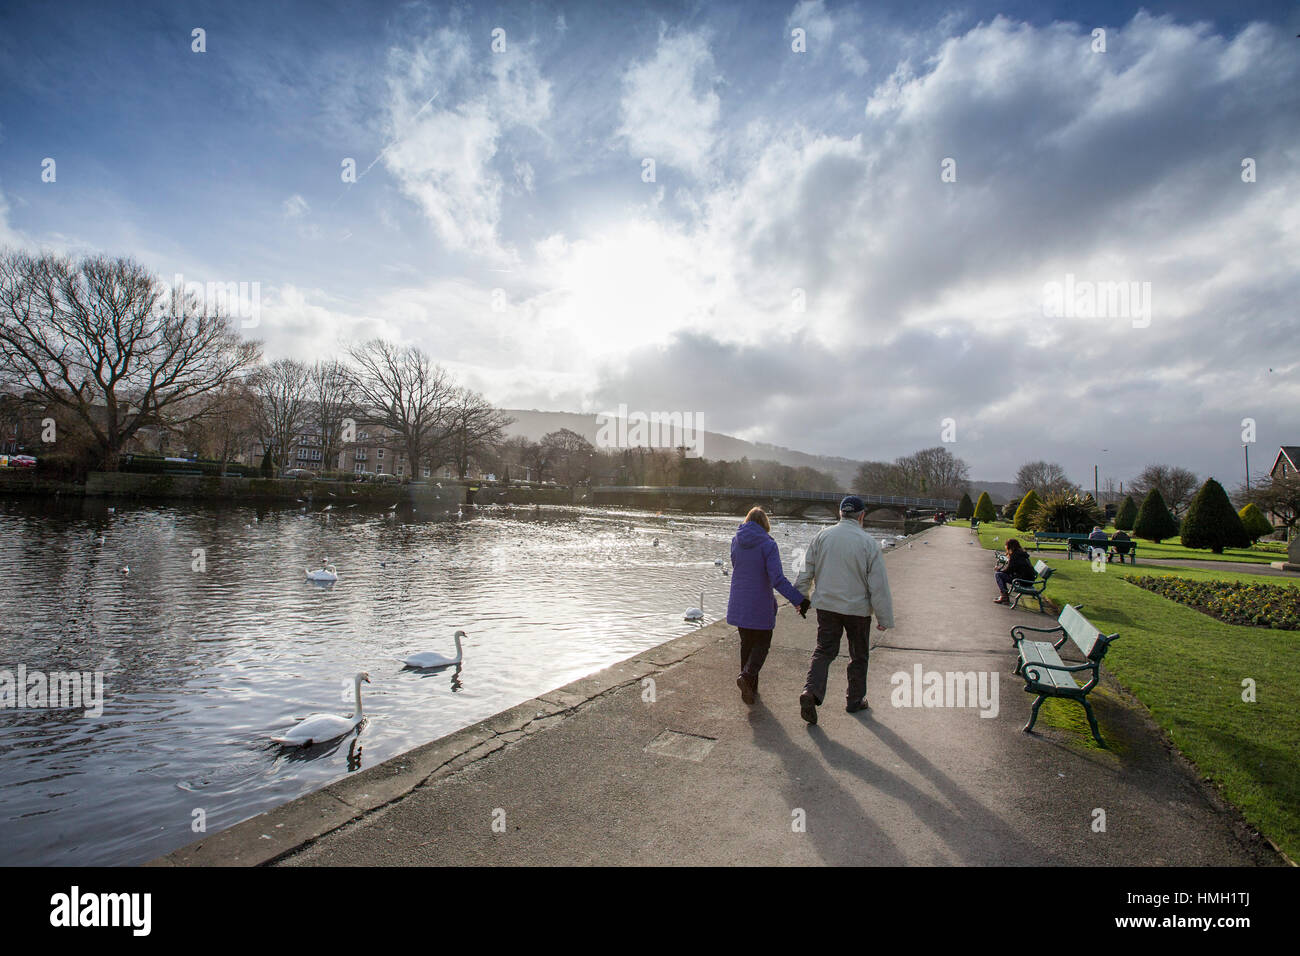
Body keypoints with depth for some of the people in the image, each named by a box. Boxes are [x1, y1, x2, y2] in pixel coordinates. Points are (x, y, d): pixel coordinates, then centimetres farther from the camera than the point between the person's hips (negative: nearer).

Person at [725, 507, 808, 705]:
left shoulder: (736, 542, 1)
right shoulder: (768, 545, -15)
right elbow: (777, 578, -22)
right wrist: (798, 600, -19)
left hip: (738, 604, 5)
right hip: (760, 604, -5)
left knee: (746, 643, 17)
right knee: (762, 643, 11)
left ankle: (750, 687, 22)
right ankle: (747, 676, -12)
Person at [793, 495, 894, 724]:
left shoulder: (822, 536, -3)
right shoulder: (868, 542, -12)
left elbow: (806, 571, 1)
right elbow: (879, 585, -10)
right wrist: (884, 618, -2)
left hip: (826, 606, 2)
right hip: (858, 609, -2)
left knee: (824, 651, 8)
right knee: (858, 656, 15)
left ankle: (811, 691, -11)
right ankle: (855, 701, 27)